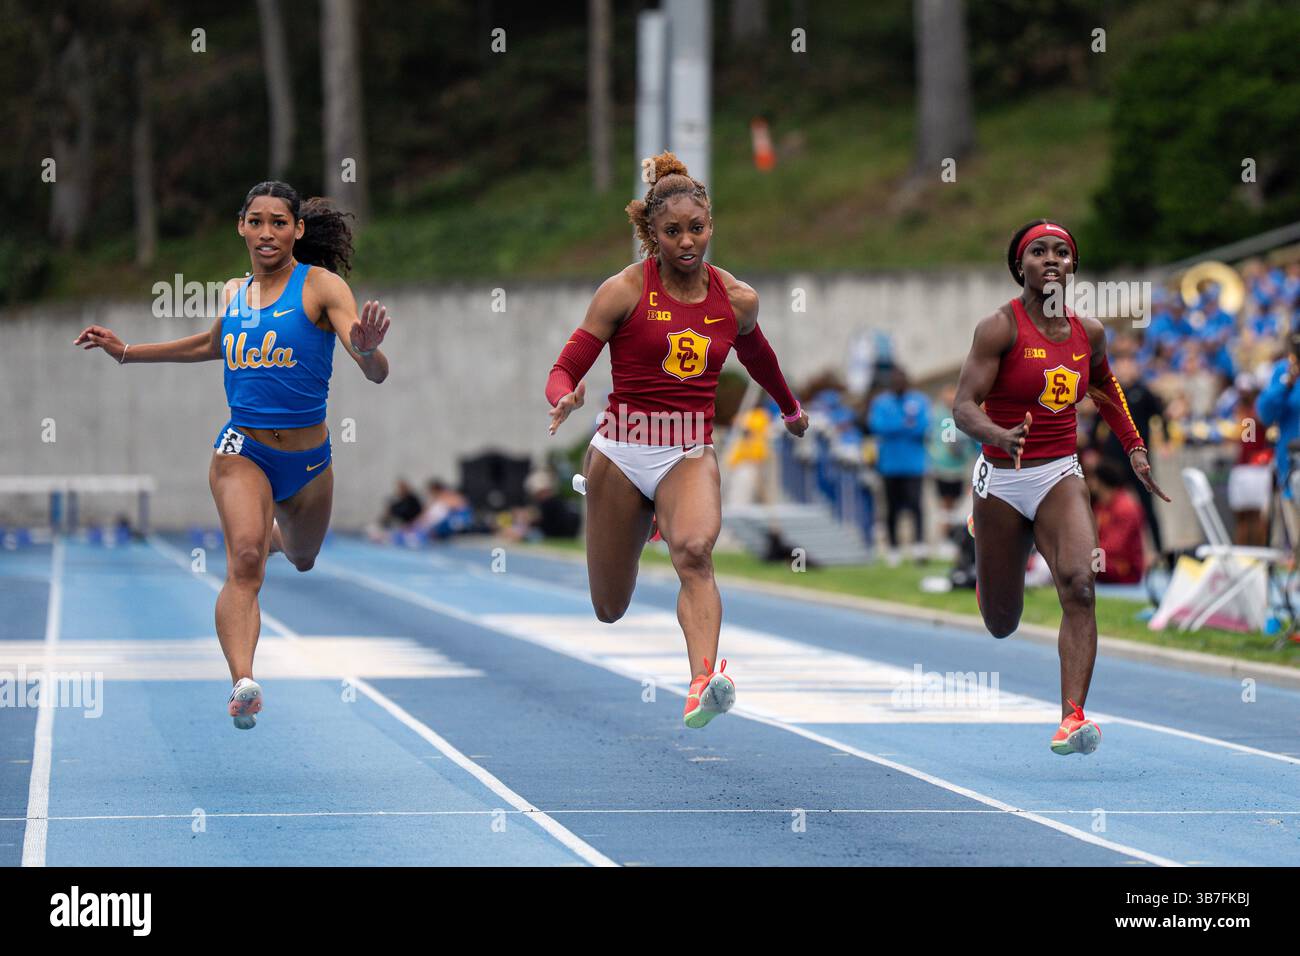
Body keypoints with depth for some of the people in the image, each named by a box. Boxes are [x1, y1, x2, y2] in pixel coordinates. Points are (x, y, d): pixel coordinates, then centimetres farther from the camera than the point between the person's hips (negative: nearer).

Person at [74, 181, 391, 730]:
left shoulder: (322, 286, -9)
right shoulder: (233, 294, 5)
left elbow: (375, 374, -19)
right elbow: (212, 345, 29)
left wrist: (367, 349, -43)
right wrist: (126, 351, 27)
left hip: (308, 456, 0)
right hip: (242, 449, 0)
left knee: (301, 560, 26)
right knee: (245, 562, -25)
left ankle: (273, 531, 63)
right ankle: (243, 683, -39)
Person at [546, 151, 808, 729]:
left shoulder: (737, 300, 4)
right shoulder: (624, 291, -6)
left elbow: (757, 355, 27)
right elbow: (564, 371, -6)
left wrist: (790, 408, 43)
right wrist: (566, 398, -30)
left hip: (690, 454, 1)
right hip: (622, 450, -1)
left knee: (694, 550, -33)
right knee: (610, 611, 10)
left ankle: (703, 683, -48)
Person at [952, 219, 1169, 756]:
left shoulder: (1089, 333, 4)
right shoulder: (1000, 328, -11)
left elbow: (1104, 387, 26)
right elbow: (963, 407, -18)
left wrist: (1134, 449, 21)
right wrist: (999, 436, -37)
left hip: (1061, 476, 3)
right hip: (1003, 478, -2)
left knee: (1079, 586, -24)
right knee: (1001, 626, 9)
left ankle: (1073, 719, -29)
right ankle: (988, 571, 48)